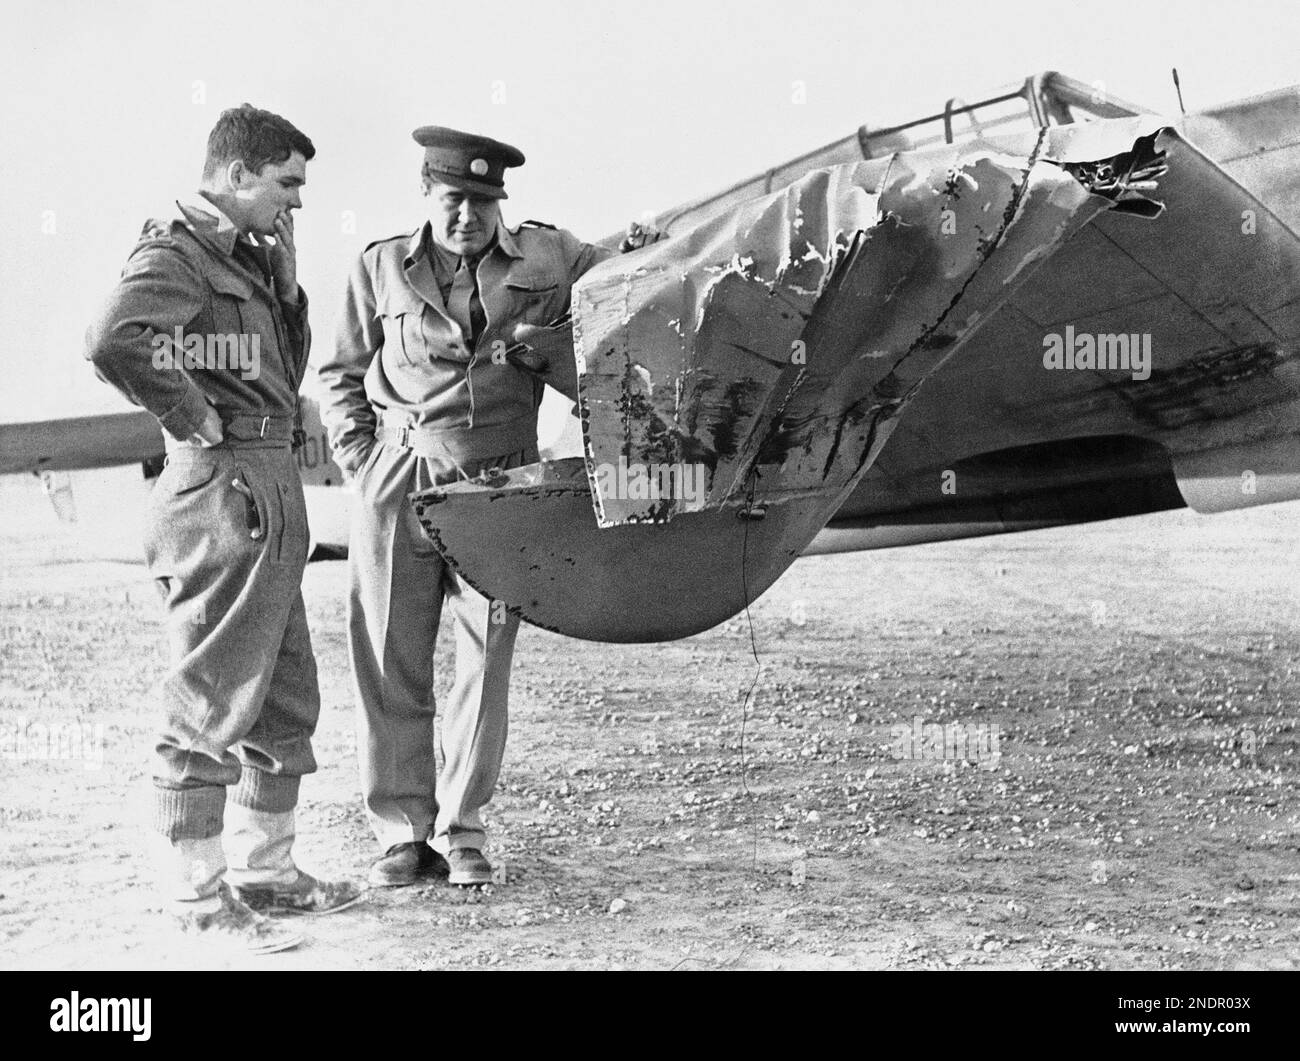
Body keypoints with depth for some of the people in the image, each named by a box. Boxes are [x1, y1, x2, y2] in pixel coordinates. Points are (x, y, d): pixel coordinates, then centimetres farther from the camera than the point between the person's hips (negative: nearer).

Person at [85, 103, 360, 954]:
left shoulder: (245, 257, 19)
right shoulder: (177, 254, -11)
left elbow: (288, 373, 21)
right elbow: (114, 342, -30)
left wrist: (286, 285, 9)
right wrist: (190, 418, -19)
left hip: (273, 488, 10)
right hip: (223, 492, -10)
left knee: (286, 702, 16)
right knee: (211, 710, -4)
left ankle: (264, 870, 27)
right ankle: (198, 897, 4)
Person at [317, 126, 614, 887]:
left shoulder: (545, 258, 5)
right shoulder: (382, 268, 7)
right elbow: (342, 375, 15)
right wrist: (361, 459, 3)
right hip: (397, 482, 0)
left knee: (486, 657, 2)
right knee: (391, 660, 2)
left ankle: (463, 829, 14)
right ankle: (403, 830, 12)